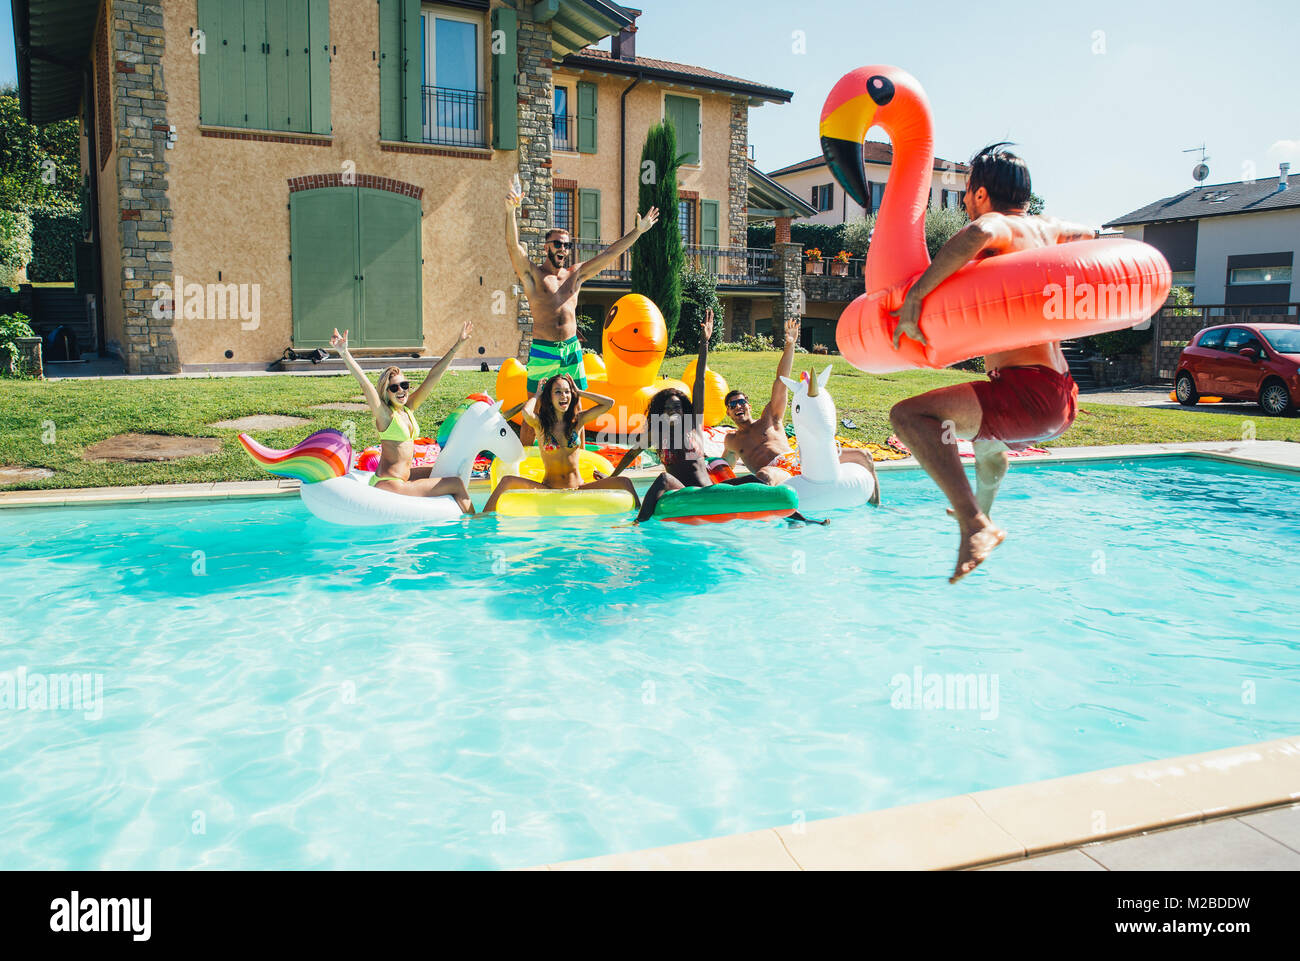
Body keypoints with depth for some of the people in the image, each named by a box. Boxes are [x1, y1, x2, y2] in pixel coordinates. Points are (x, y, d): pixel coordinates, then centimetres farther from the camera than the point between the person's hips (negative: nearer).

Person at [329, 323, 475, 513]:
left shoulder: (409, 408, 7)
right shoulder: (385, 414, -11)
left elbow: (434, 376, 7)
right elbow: (365, 383, -26)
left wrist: (458, 344, 10)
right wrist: (344, 353, -38)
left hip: (403, 476, 9)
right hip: (388, 484, -9)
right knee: (457, 484, -8)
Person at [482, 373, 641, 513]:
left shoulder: (577, 420, 7)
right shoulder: (540, 423, 0)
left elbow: (609, 403, 0)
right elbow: (526, 412, -24)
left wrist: (579, 392, 7)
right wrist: (538, 394, -2)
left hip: (578, 488, 2)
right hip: (548, 489, -2)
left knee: (623, 482, -18)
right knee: (508, 481, -25)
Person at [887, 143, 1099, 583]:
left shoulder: (1002, 226, -8)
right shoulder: (1045, 227, 17)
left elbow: (978, 233, -35)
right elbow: (1088, 234, 41)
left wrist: (914, 295, -29)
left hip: (1027, 394, -10)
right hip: (1063, 401, 10)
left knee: (909, 415, -22)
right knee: (986, 437, 40)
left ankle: (975, 525, -33)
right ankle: (981, 508, 66)